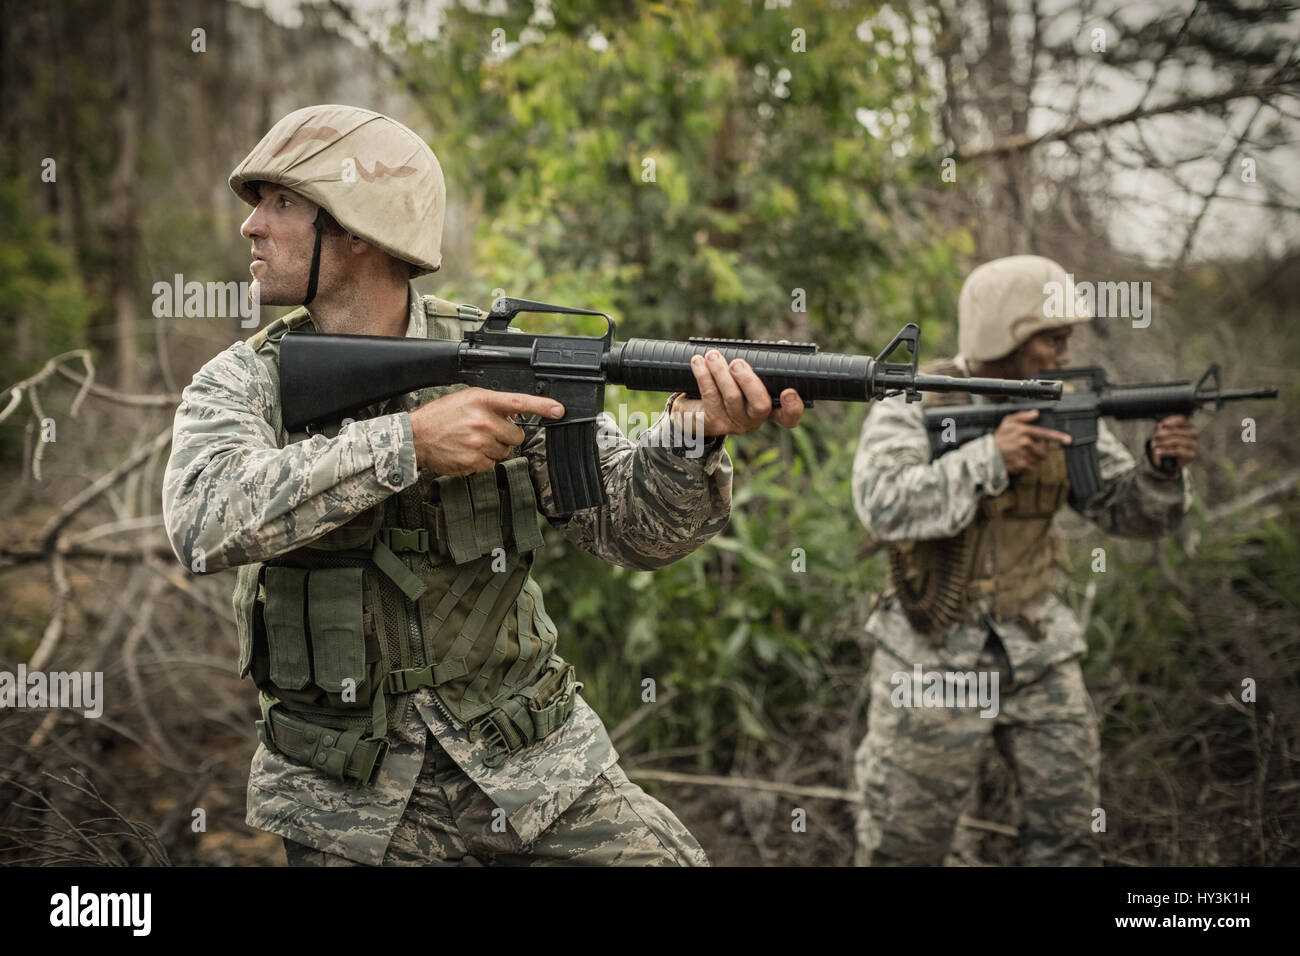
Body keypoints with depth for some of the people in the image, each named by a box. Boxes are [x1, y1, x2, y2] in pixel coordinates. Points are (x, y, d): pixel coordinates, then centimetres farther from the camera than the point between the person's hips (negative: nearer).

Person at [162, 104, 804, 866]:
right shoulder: (241, 384, -3)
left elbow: (633, 527, -5)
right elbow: (205, 521, -23)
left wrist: (692, 439, -26)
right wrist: (405, 443, -29)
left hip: (530, 762, 0)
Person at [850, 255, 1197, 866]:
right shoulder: (912, 408, -12)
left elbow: (1133, 512, 2)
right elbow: (883, 506, -28)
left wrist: (1163, 469, -19)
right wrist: (989, 458, -33)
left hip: (1037, 651, 4)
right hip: (934, 657, -4)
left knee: (1069, 834, 8)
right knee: (903, 844, 7)